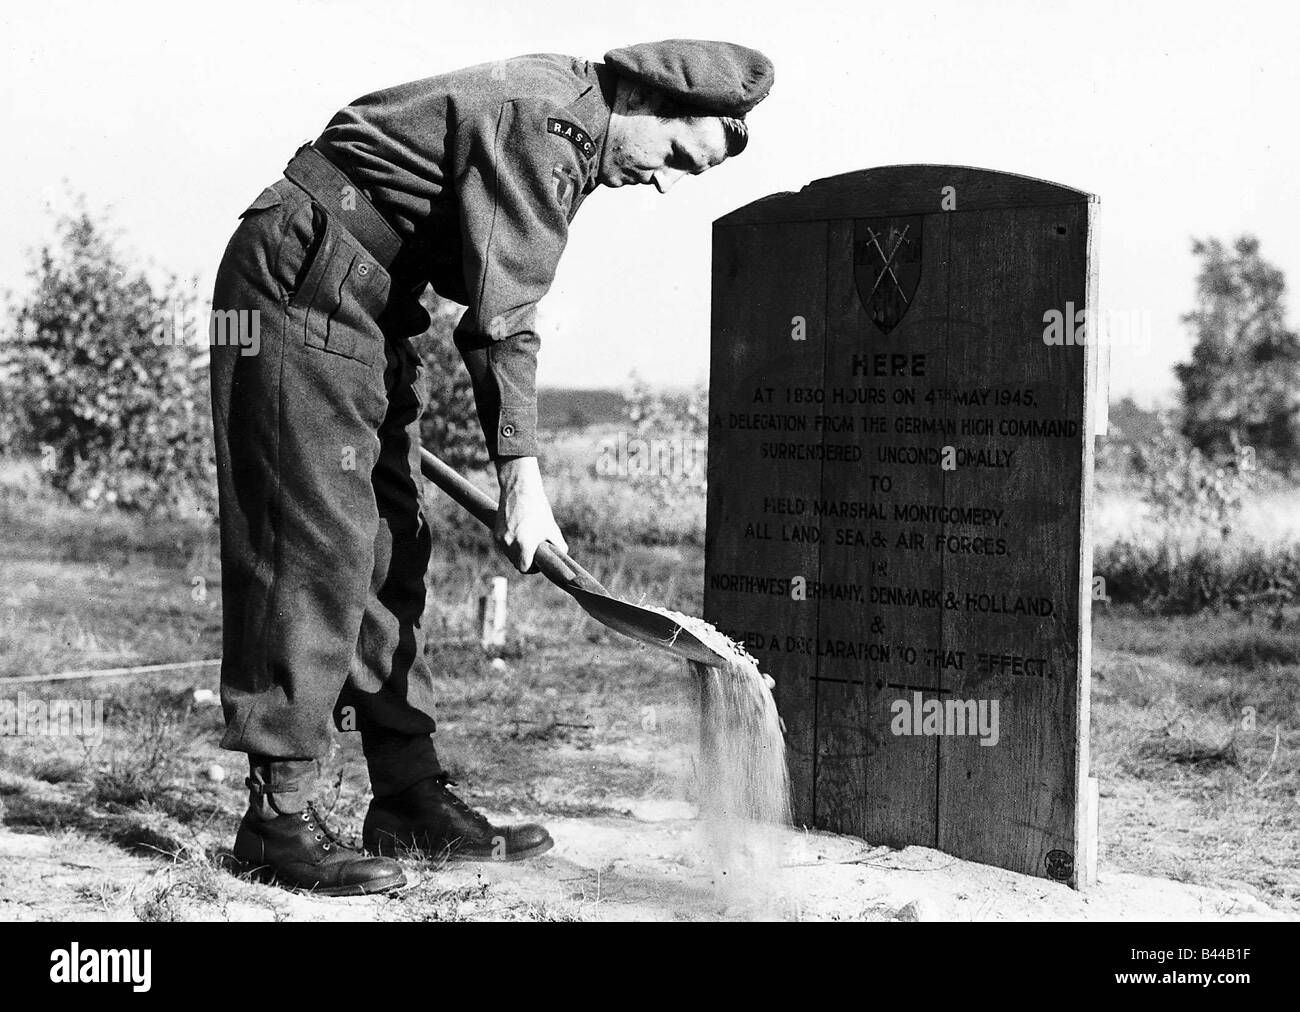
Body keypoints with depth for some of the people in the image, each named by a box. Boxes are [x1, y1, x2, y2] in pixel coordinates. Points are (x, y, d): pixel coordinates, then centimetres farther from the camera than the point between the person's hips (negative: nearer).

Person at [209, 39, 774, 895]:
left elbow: (498, 300, 17)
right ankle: (279, 816, -8)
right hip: (302, 286, -10)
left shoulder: (564, 140, 12)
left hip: (366, 310, 10)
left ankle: (412, 801, 13)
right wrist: (522, 476, -23)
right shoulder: (545, 119, -19)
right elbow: (502, 313, -24)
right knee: (317, 548, -12)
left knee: (391, 555, 8)